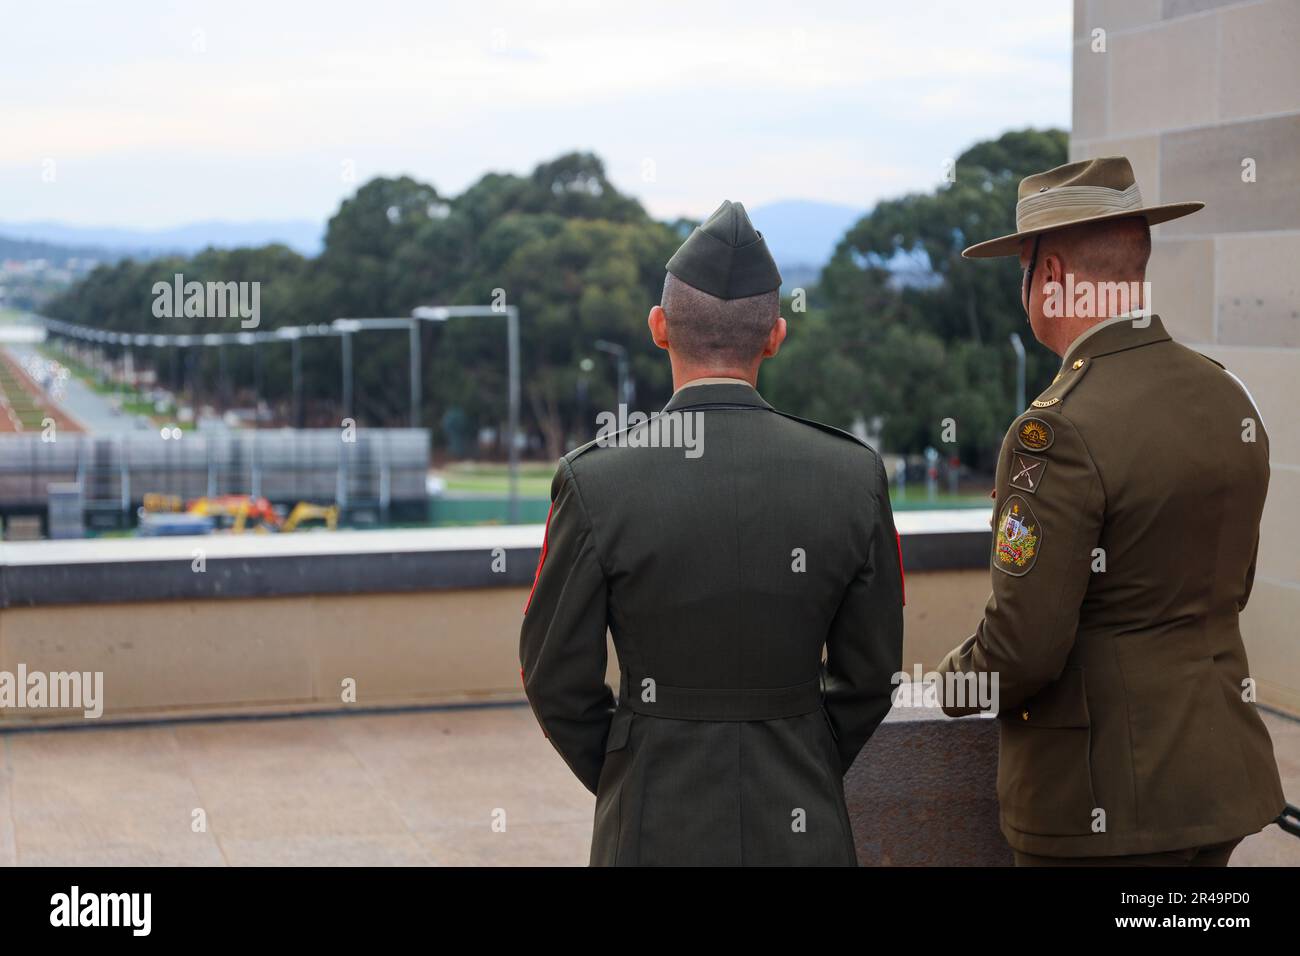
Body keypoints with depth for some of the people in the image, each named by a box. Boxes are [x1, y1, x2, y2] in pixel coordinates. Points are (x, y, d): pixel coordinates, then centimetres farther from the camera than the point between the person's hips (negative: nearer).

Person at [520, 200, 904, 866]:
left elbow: (556, 677, -5)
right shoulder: (854, 477, -7)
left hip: (656, 829, -1)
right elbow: (870, 672, 2)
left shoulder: (593, 482, -12)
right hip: (801, 827, 2)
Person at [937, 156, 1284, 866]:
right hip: (1222, 775, 8)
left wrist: (954, 681, -1)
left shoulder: (1059, 431, -21)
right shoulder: (1228, 397, 5)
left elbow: (1023, 644, -21)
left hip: (1103, 801, -8)